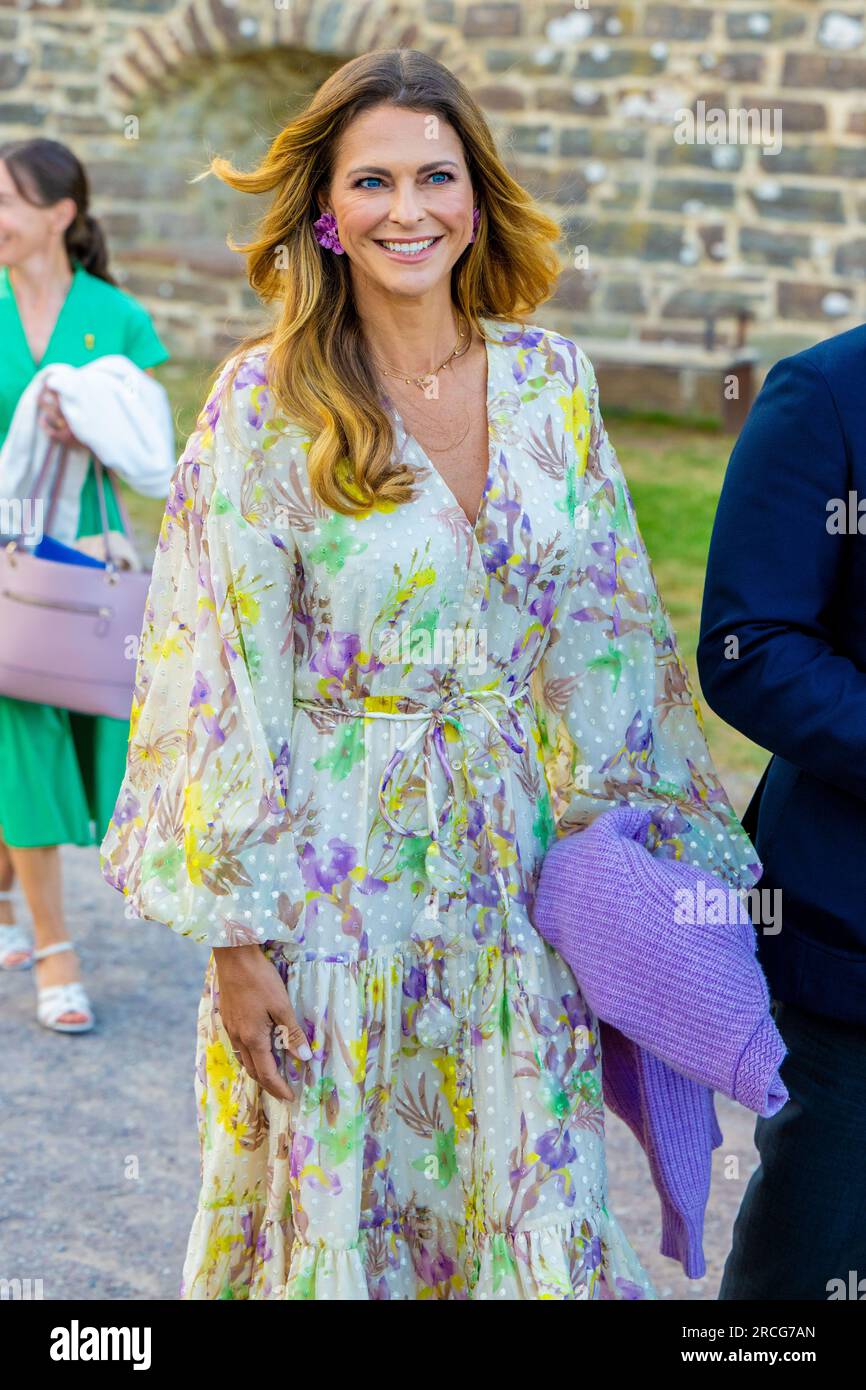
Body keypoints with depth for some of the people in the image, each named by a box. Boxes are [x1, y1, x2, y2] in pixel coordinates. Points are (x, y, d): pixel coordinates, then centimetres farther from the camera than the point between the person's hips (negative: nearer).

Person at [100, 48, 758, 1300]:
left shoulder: (551, 378, 1)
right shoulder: (268, 402, -10)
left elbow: (604, 631, 7)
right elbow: (224, 678, -10)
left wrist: (659, 851, 7)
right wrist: (237, 930, -12)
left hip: (515, 859, 3)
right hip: (337, 864, -3)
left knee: (524, 1202, 13)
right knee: (336, 1203, 11)